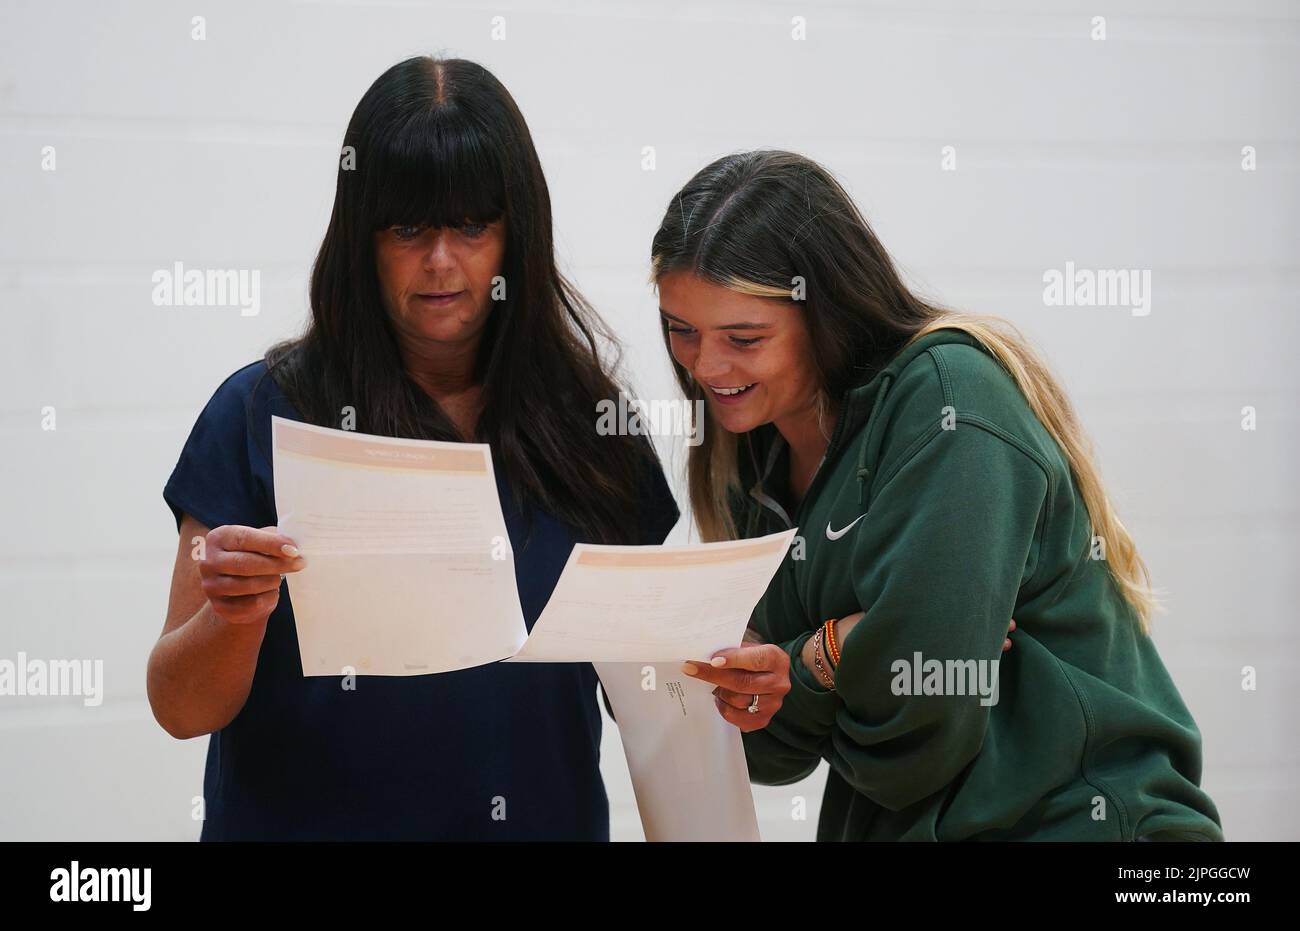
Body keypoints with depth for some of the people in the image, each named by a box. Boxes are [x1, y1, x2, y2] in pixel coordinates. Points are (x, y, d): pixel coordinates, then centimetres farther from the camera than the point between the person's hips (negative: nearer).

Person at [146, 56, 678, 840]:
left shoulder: (586, 418, 0)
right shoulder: (263, 413, -8)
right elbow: (183, 708, -9)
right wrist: (236, 615, -27)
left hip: (544, 816, 3)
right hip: (309, 816, -2)